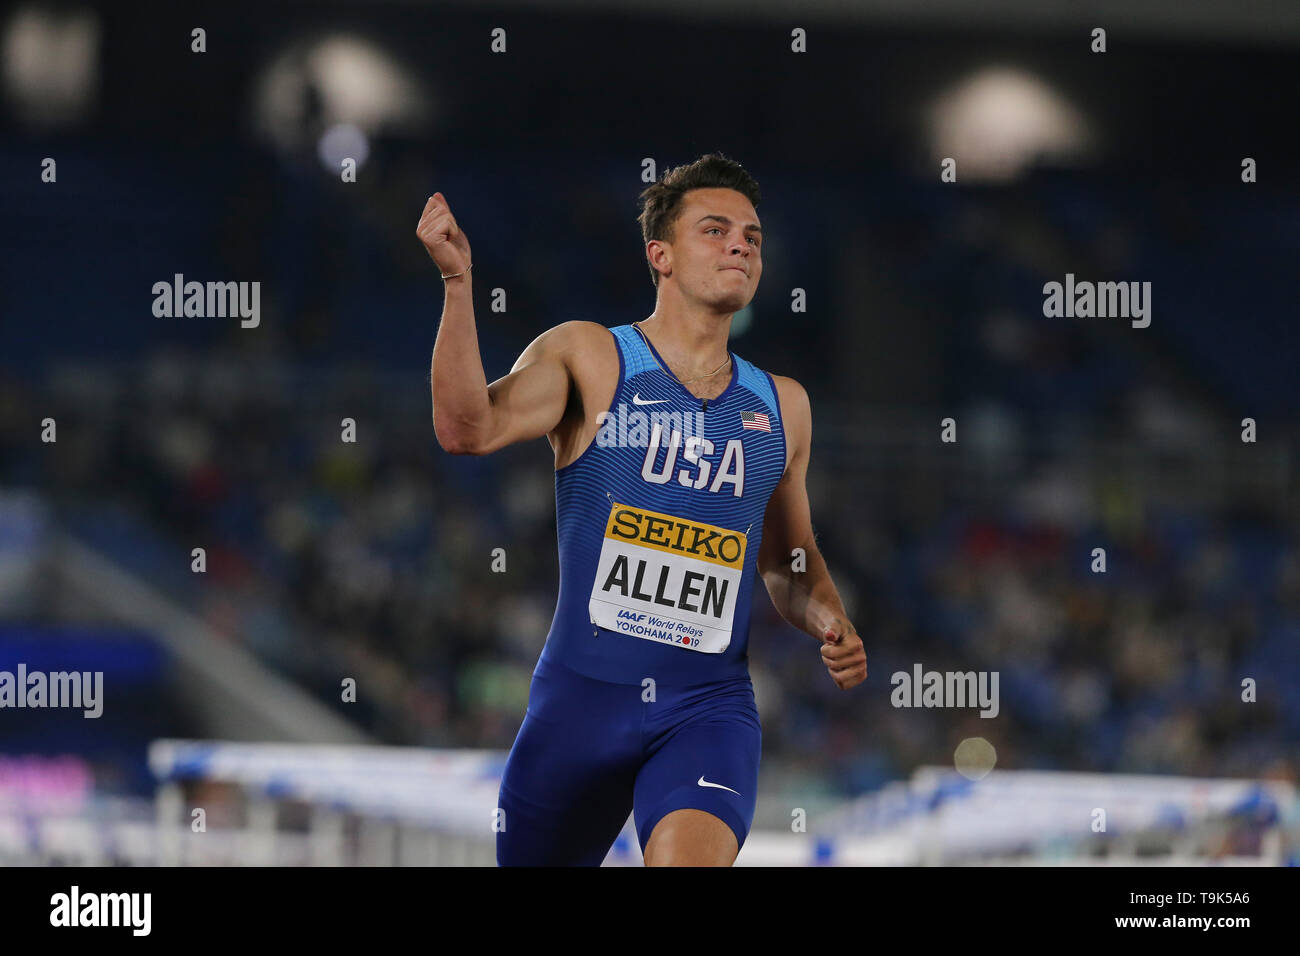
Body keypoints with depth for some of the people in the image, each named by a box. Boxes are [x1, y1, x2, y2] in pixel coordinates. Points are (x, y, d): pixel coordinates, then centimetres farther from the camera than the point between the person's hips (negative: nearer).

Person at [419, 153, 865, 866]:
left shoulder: (781, 406, 12)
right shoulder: (586, 358, 0)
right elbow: (469, 430, -18)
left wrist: (830, 626, 4)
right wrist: (457, 282, -26)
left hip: (710, 707, 1)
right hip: (582, 695, -1)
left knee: (691, 859, -28)